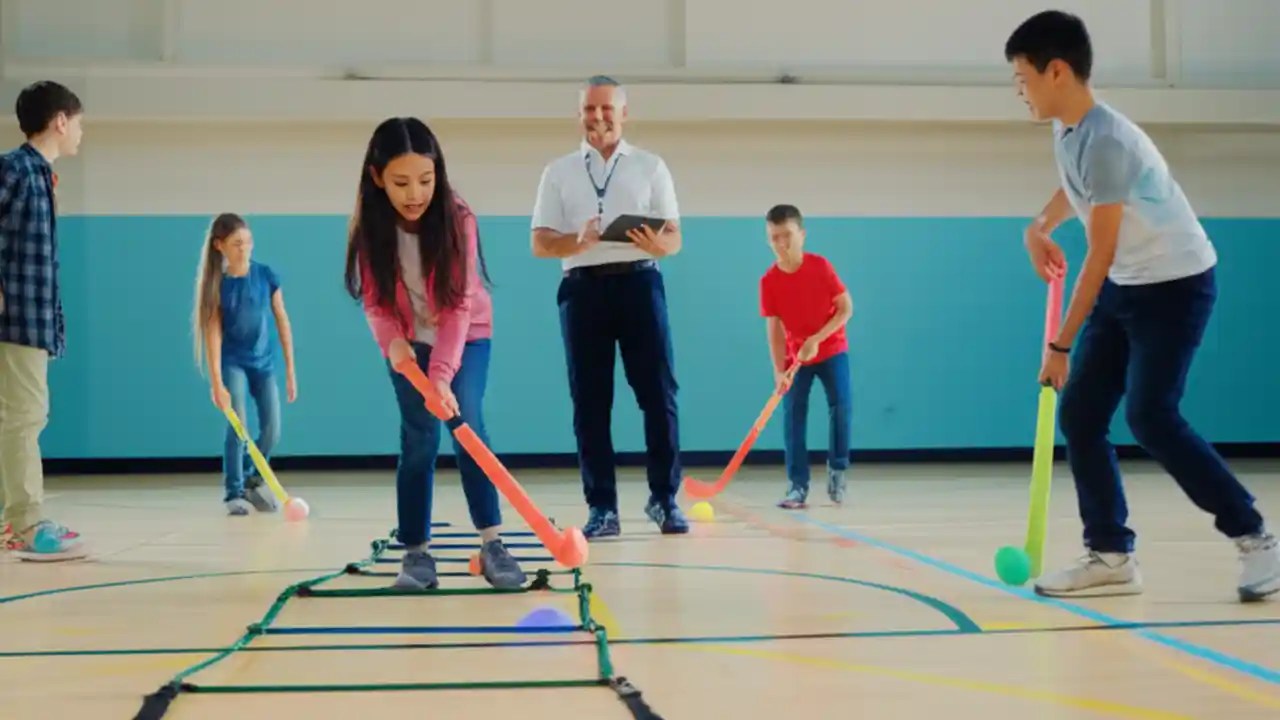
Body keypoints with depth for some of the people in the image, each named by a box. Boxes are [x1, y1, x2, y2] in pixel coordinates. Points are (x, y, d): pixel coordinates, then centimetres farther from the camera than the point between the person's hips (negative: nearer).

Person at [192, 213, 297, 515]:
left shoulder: (266, 275, -7)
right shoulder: (217, 283, -12)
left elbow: (282, 321, 0)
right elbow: (213, 332, -13)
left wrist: (290, 369, 1)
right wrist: (216, 382, -19)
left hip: (264, 361, 3)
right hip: (233, 362, -3)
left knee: (272, 432, 1)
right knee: (237, 427, -14)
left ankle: (251, 479, 26)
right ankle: (234, 493, -3)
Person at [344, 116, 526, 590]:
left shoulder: (457, 218, -27)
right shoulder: (371, 225, -19)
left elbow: (458, 303, -31)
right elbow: (375, 298, -11)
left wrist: (442, 374, -41)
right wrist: (391, 340, -33)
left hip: (466, 336, -2)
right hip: (409, 342, 2)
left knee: (467, 424, -18)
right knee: (418, 441, -2)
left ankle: (492, 544, -15)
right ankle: (416, 552, 4)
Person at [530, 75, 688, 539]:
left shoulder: (651, 166, 11)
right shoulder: (558, 172, 11)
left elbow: (674, 238, 7)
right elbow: (541, 243, 5)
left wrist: (655, 244, -17)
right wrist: (579, 241, -16)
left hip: (638, 282, 0)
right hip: (583, 288, 0)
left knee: (658, 392, -2)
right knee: (590, 399, 1)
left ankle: (665, 498, 8)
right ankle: (602, 506, 6)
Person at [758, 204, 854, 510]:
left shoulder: (821, 266, -14)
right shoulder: (769, 281, -11)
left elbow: (846, 308, -13)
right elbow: (774, 328, -11)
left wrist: (817, 339, -23)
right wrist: (779, 370, -22)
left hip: (831, 349, -1)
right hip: (795, 356, 1)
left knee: (841, 406, -14)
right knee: (793, 414, -6)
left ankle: (837, 470, 6)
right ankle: (798, 486, -2)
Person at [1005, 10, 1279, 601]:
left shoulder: (1107, 140, -27)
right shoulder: (1066, 131, 2)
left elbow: (1100, 255, -26)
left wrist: (1061, 344, -22)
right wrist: (1040, 227, 8)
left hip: (1177, 282, -9)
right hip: (1124, 285, 9)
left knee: (1149, 418, -18)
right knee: (1078, 417, 1)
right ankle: (1111, 556, 6)